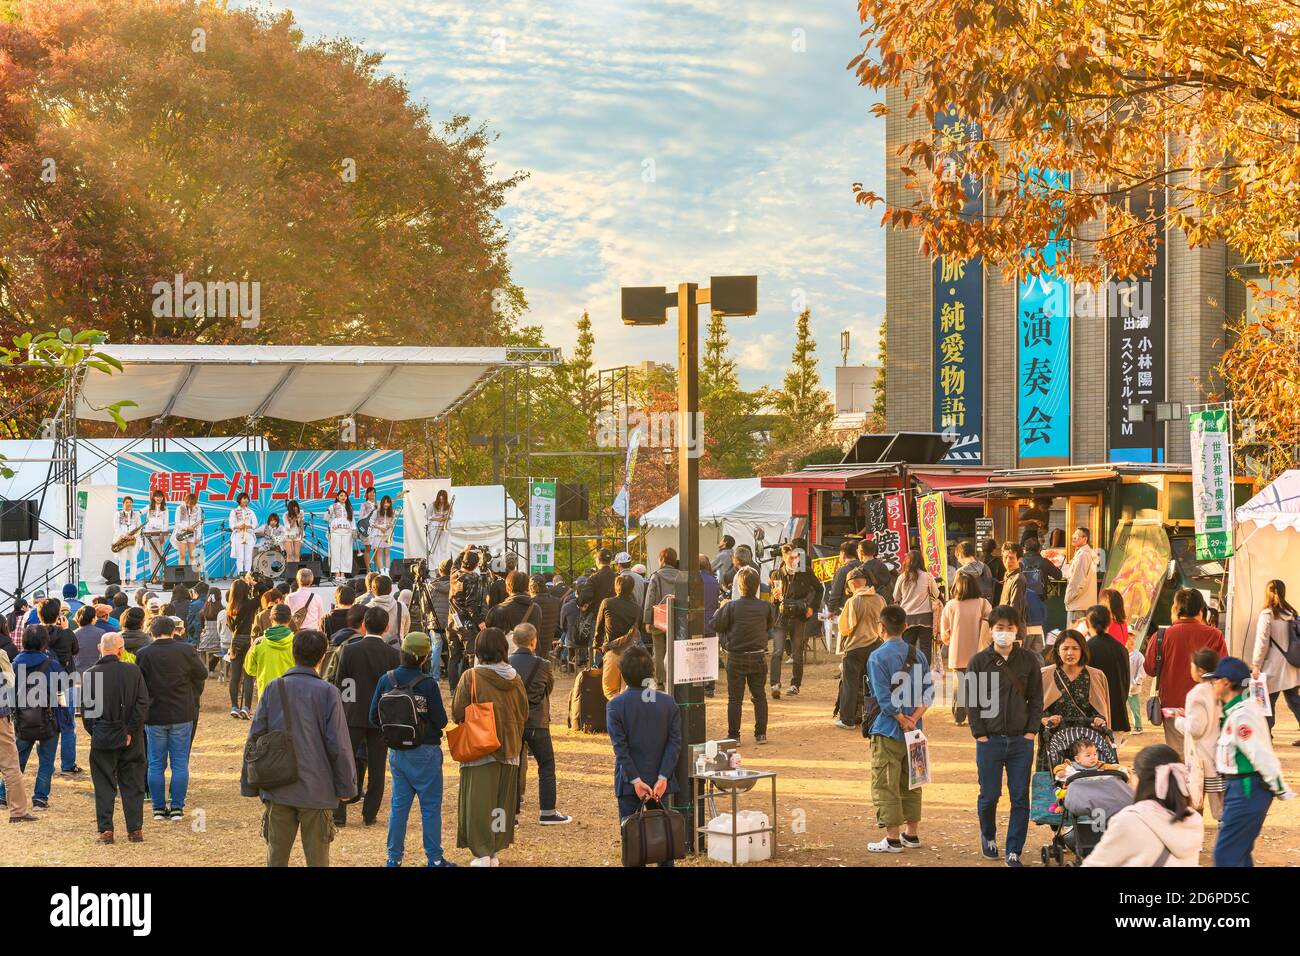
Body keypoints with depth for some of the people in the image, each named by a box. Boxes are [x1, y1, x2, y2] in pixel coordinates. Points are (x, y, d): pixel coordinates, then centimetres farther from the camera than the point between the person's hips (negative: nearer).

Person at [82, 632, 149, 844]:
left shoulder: (90, 675, -6)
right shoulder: (133, 671, -6)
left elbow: (85, 710, -3)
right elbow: (142, 703, -9)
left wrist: (94, 733, 8)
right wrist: (131, 731, -4)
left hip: (102, 739, -1)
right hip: (130, 739, 1)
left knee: (104, 787, 8)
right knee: (132, 785, 10)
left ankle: (105, 830, 4)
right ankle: (135, 830, 10)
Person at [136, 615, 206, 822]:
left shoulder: (144, 655, -7)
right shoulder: (186, 650, -8)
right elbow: (202, 674, 4)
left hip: (154, 715, 0)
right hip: (182, 714, 0)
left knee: (156, 764, 9)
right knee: (180, 763, 6)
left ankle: (158, 808, 10)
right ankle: (177, 807, 6)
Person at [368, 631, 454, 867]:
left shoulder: (386, 680, -4)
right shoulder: (428, 684, -18)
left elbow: (374, 718, 1)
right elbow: (441, 721, -12)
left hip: (396, 752, 5)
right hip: (424, 752, -5)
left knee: (398, 804, 13)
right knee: (430, 806, 5)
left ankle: (394, 857, 14)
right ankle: (434, 858, 9)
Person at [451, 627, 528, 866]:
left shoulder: (471, 677, -13)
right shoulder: (515, 679, 0)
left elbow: (458, 713, -9)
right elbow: (524, 714, 7)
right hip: (510, 750, 4)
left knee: (479, 801, 2)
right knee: (502, 801, 12)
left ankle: (482, 854, -2)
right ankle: (495, 851, 15)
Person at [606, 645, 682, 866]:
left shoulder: (615, 706, -9)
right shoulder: (668, 703, -2)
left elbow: (620, 747, -13)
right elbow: (675, 743, -7)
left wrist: (635, 780, -12)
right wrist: (662, 778, -10)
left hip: (629, 784, -2)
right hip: (660, 782, 2)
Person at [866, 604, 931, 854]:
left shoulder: (877, 657, -12)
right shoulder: (917, 655, 6)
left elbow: (884, 697, -19)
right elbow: (928, 692, 0)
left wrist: (903, 721, -11)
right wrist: (914, 718, -7)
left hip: (888, 731, -6)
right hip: (914, 731, 6)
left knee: (886, 785, -1)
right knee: (911, 783, 15)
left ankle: (893, 839, -1)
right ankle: (912, 835, 21)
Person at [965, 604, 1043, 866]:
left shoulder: (1029, 660, 4)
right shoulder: (979, 661, 0)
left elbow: (1036, 698, 8)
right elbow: (971, 700, 0)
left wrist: (1032, 731, -1)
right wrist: (980, 734, -6)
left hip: (1021, 739, 1)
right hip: (990, 739, -1)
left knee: (1020, 798, 0)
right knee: (989, 795, 5)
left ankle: (1014, 852, 6)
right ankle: (988, 836, 32)